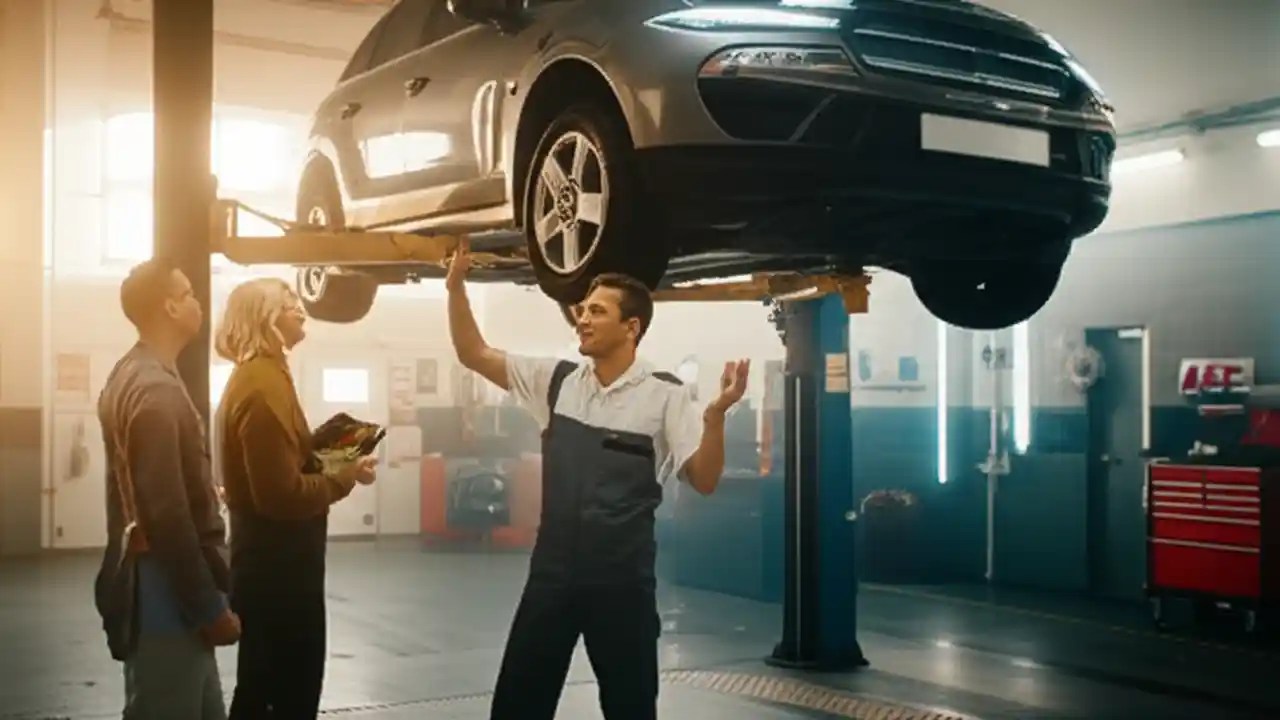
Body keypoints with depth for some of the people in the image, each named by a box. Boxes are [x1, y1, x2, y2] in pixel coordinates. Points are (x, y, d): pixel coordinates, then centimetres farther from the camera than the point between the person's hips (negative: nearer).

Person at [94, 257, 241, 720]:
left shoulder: (130, 376, 12)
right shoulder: (157, 389, -19)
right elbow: (168, 513, -23)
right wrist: (209, 607, -18)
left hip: (147, 577, 10)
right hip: (166, 588, -10)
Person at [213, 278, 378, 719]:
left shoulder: (258, 377, 12)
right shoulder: (263, 386, -20)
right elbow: (282, 494, -24)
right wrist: (343, 478, -13)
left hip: (270, 555, 10)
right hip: (277, 560, -10)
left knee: (264, 684, 19)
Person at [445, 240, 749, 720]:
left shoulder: (664, 395, -7)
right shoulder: (556, 380, 4)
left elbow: (704, 480, -8)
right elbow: (473, 354, 8)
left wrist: (717, 413, -25)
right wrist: (456, 287, -4)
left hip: (621, 579, -3)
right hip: (552, 572, 4)